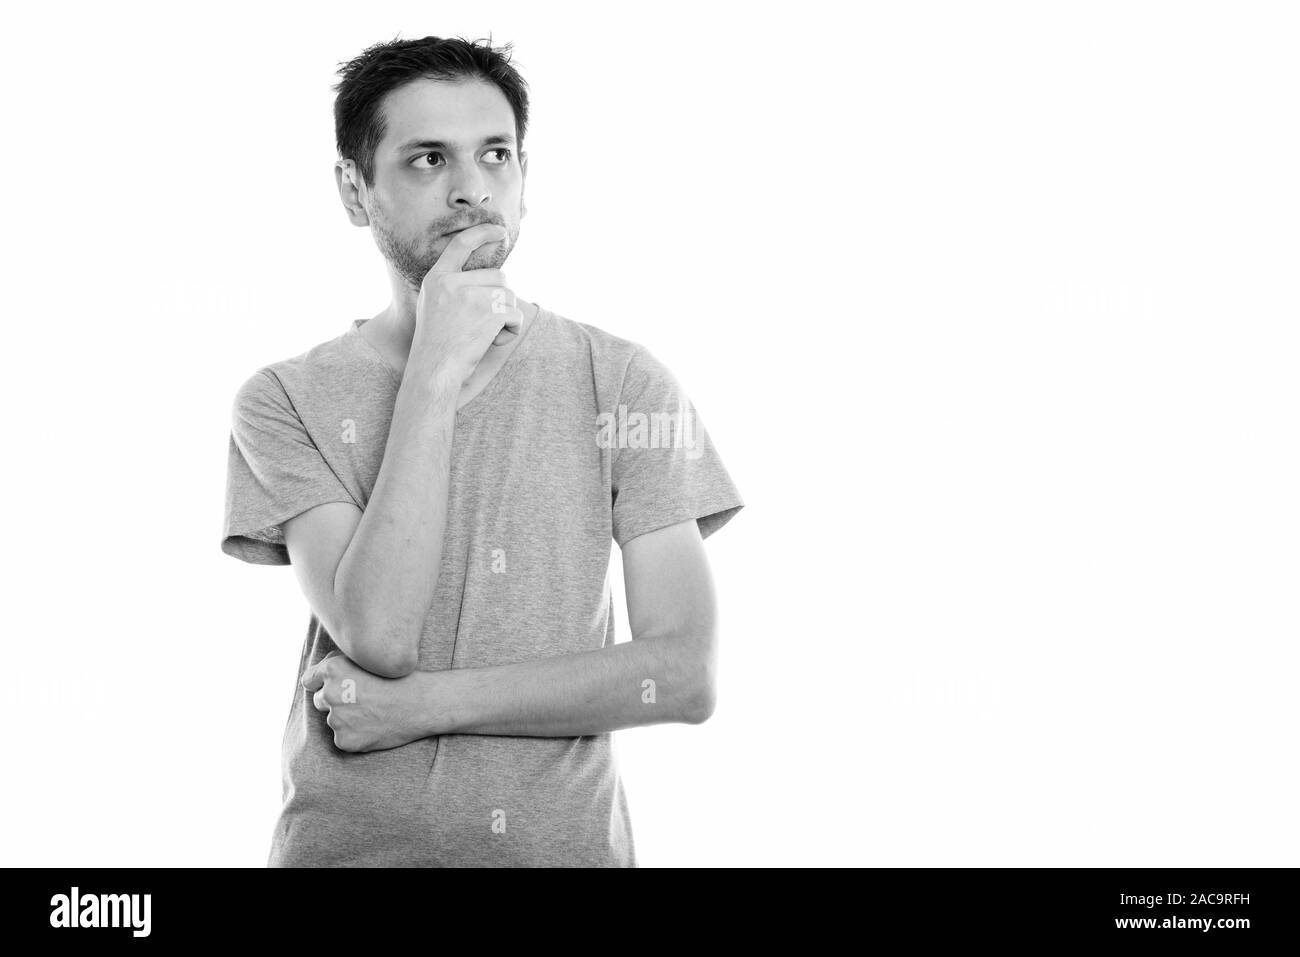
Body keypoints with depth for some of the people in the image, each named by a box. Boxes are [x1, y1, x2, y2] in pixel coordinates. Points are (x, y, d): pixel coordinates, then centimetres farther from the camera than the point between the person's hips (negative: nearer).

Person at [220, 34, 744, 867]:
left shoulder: (622, 382, -5)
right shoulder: (288, 401, -7)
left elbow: (687, 674, -11)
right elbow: (378, 638, -20)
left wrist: (427, 702, -16)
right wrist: (437, 368, -21)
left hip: (571, 839, 1)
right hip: (350, 844, 0)